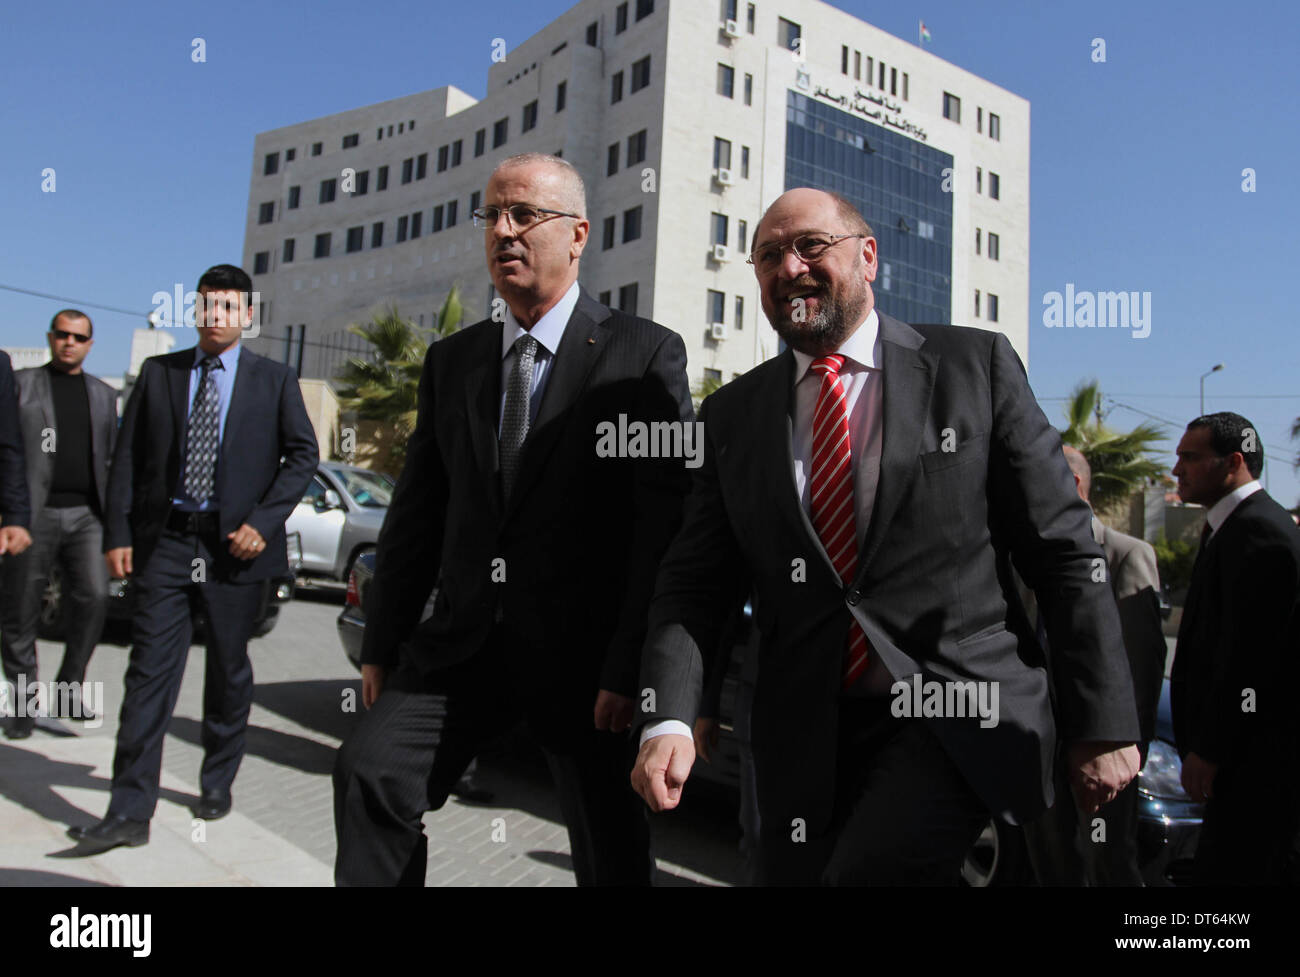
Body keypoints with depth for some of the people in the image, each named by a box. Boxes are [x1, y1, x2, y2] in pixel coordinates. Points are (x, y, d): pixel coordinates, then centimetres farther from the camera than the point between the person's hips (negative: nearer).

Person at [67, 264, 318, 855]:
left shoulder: (274, 380, 5)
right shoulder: (158, 372, 9)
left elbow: (302, 454, 1)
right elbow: (127, 457, 8)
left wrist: (263, 521, -10)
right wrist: (118, 533, 0)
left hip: (234, 543, -1)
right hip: (164, 540, 1)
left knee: (229, 669, 11)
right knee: (150, 669, -2)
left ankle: (218, 783, 29)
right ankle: (130, 812, 3)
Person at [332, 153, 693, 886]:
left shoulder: (646, 353, -5)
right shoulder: (451, 361, 11)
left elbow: (665, 524, -11)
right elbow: (417, 513, 12)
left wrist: (629, 669, -15)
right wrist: (381, 644, 8)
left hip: (584, 652, -3)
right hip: (463, 640, 4)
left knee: (611, 856, 7)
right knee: (369, 771, -15)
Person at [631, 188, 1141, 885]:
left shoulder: (976, 365, 0)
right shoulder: (732, 416, 6)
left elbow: (1065, 554, 0)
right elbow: (692, 584, 3)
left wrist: (1103, 723, -2)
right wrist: (668, 720, -13)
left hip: (960, 718, -3)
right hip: (805, 739, 4)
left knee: (868, 868, -22)